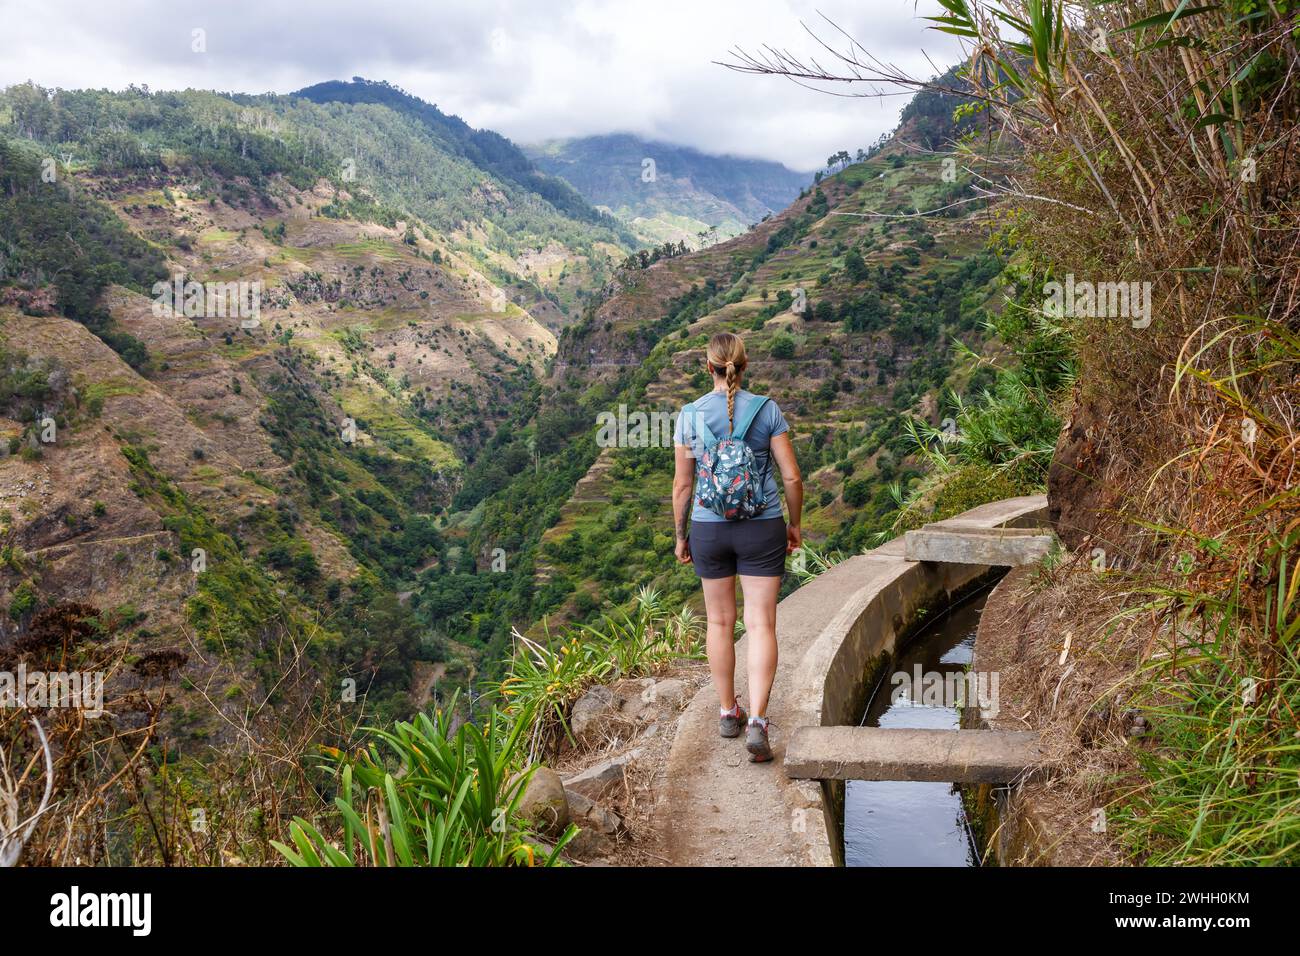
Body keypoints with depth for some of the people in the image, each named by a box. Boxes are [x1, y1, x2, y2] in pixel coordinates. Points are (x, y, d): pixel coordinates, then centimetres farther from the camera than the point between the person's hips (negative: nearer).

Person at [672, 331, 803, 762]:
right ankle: (757, 722, -10)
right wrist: (795, 524, 9)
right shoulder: (767, 410, -7)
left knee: (720, 621, 16)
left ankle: (728, 713, 27)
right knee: (761, 625, 1)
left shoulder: (690, 415, -5)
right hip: (762, 530, -1)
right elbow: (792, 476, -6)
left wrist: (679, 535, 10)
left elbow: (682, 485, -2)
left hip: (709, 529, 1)